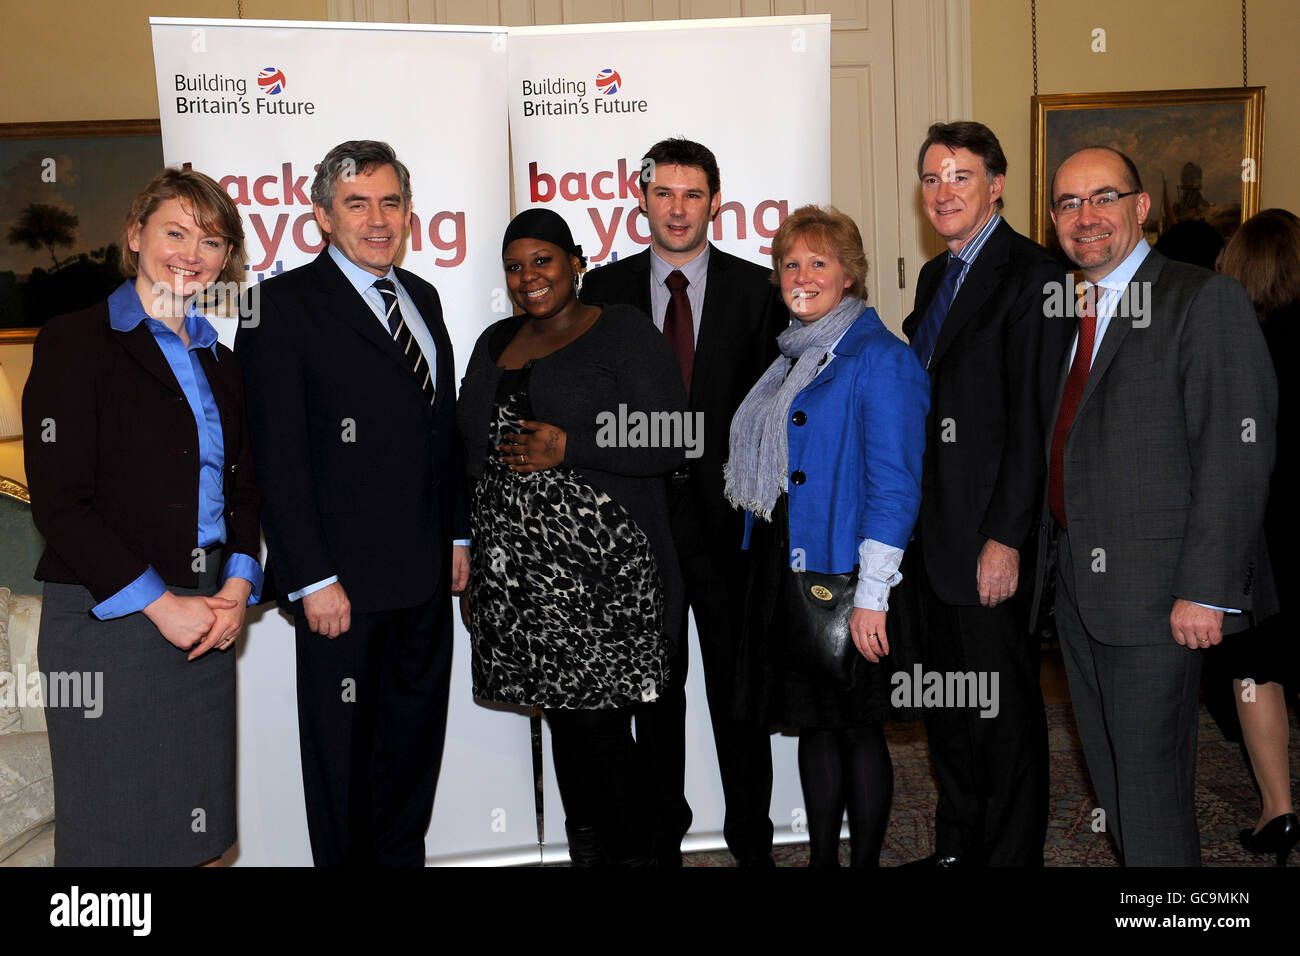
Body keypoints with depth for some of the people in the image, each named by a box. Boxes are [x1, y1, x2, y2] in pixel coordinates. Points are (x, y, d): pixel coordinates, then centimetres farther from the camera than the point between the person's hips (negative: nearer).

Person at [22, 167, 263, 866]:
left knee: (199, 832, 9)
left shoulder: (218, 362, 16)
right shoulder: (76, 343, -4)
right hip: (107, 619, -5)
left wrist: (238, 584, 0)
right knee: (115, 832, 3)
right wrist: (160, 603, -13)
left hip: (206, 620, 6)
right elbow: (59, 502, -11)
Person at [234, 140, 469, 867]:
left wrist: (458, 535, 13)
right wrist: (312, 580, -17)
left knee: (416, 739, 17)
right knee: (342, 746, 8)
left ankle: (403, 856, 34)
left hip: (425, 573, 7)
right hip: (342, 581, -6)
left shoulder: (422, 298, 13)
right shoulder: (286, 305, -8)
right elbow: (277, 456, -13)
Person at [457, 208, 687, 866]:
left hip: (596, 571, -6)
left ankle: (632, 855, 12)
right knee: (562, 723, 12)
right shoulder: (495, 343, 16)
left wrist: (568, 448, -18)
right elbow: (475, 451, 22)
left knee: (599, 728, -5)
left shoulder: (624, 334, -3)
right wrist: (471, 560, 18)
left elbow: (669, 444, -9)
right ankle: (587, 851, 26)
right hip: (517, 574, 6)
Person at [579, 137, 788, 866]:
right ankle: (662, 837, 28)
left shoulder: (757, 289, 2)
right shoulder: (605, 288, 5)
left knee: (739, 688, 8)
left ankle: (753, 839, 23)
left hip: (729, 513, -1)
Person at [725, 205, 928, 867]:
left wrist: (871, 596, -21)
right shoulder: (792, 359, 14)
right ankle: (821, 858, 27)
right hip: (787, 571, 8)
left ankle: (865, 861, 20)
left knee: (856, 725, 4)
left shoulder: (880, 359, -11)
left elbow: (894, 486, -17)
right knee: (812, 721, 15)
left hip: (846, 577, -8)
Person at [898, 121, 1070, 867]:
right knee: (946, 702, 18)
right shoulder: (936, 275, 15)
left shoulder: (1030, 277, -11)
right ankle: (958, 847, 33)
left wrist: (1006, 539, -19)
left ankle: (1011, 854, 21)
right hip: (930, 535, 9)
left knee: (1004, 713, 5)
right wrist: (907, 519, 12)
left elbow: (1035, 422, -16)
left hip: (989, 540, -8)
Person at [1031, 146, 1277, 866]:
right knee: (1107, 772, 17)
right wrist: (1043, 551, 8)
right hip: (1076, 582, 7)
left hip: (1156, 590, -7)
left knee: (1149, 778, 0)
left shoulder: (1204, 301, -9)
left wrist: (1206, 590, -20)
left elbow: (1238, 454, -15)